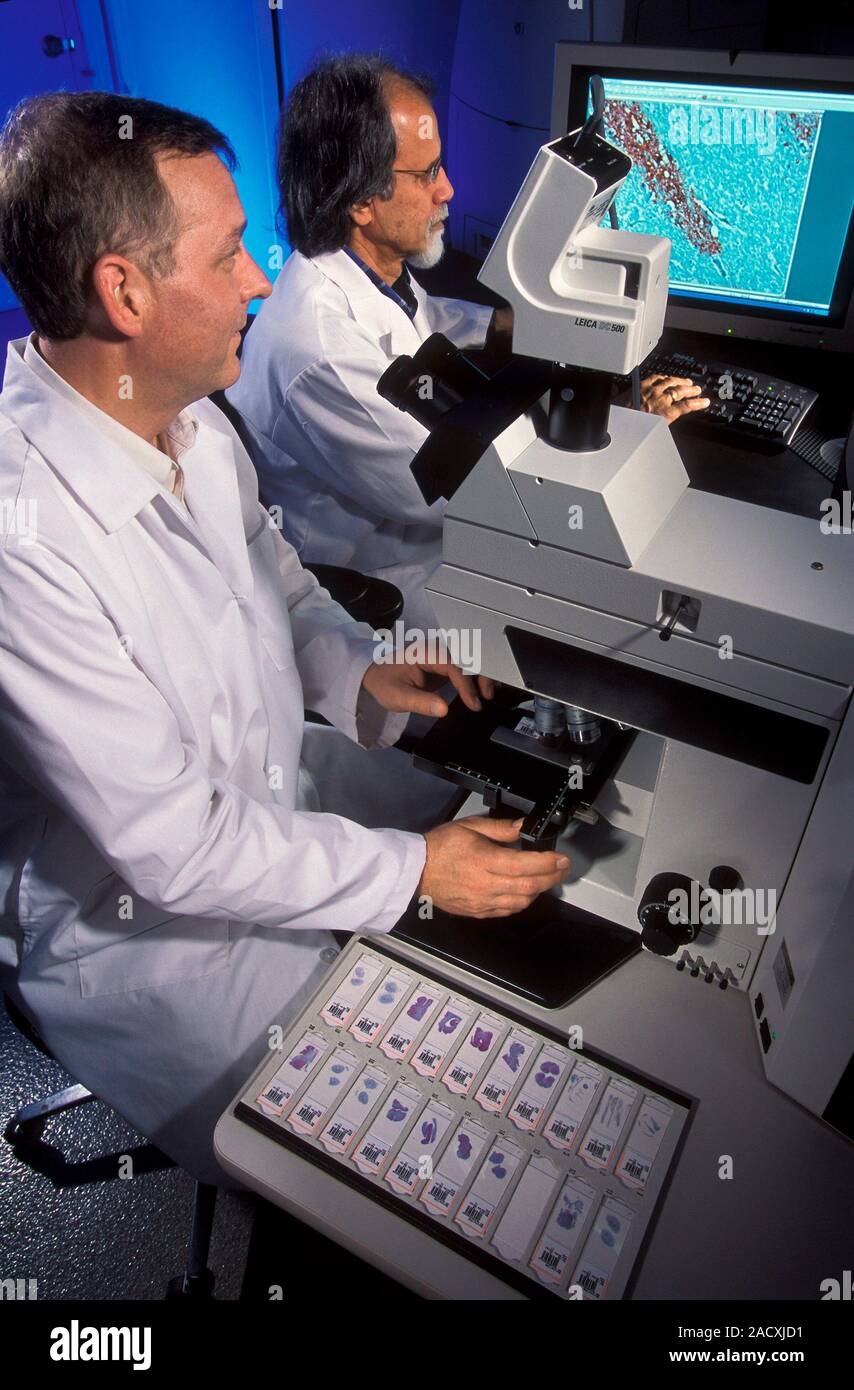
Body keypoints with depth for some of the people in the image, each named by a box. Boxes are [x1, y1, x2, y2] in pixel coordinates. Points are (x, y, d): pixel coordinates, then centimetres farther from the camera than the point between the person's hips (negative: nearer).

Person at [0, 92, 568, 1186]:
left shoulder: (184, 415, -7)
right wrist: (410, 872, -20)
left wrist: (356, 666, -7)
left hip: (278, 779, 8)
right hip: (142, 922, -7)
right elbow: (171, 849, -28)